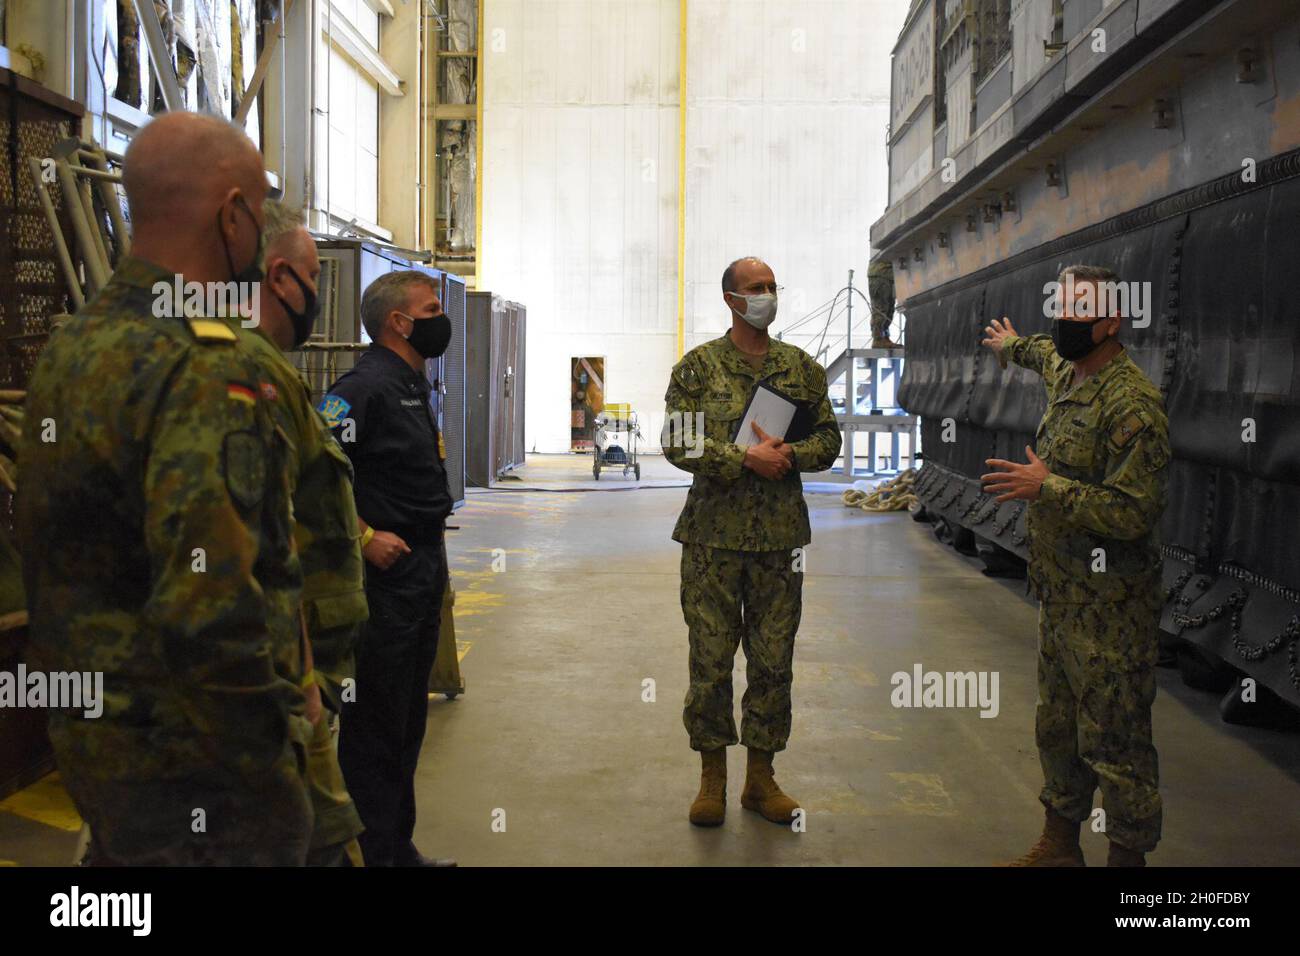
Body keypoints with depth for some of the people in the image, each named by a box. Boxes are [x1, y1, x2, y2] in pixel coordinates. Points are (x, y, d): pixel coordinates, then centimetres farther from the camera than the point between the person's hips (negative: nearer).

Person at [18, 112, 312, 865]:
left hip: (91, 739, 9)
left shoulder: (67, 351, 8)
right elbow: (211, 610, -30)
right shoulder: (204, 369, -23)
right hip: (193, 771, -9)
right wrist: (274, 747, -16)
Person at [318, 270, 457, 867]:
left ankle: (400, 849, 30)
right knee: (374, 723, 0)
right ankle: (374, 853, 11)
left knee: (407, 721, 17)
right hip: (385, 573, -10)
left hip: (423, 572, 10)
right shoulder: (365, 386, -16)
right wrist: (363, 537, -23)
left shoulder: (412, 385, 14)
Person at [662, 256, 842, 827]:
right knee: (711, 659, 3)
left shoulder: (802, 368, 10)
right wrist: (746, 458, -17)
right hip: (713, 535, -2)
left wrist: (791, 454, -11)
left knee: (773, 661, 8)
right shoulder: (698, 366, 1)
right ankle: (712, 778, 18)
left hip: (781, 536, 3)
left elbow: (829, 438, 9)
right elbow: (679, 443, -9)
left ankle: (760, 776, 21)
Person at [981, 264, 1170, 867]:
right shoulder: (1067, 374, 9)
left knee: (1114, 743, 0)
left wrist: (1046, 487, -24)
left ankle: (1127, 855, 14)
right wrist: (1015, 345, 55)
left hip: (1108, 611, -9)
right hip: (1059, 595, 10)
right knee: (1058, 728, 19)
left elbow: (1134, 512, -25)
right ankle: (1059, 844, 33)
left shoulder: (1132, 404, -20)